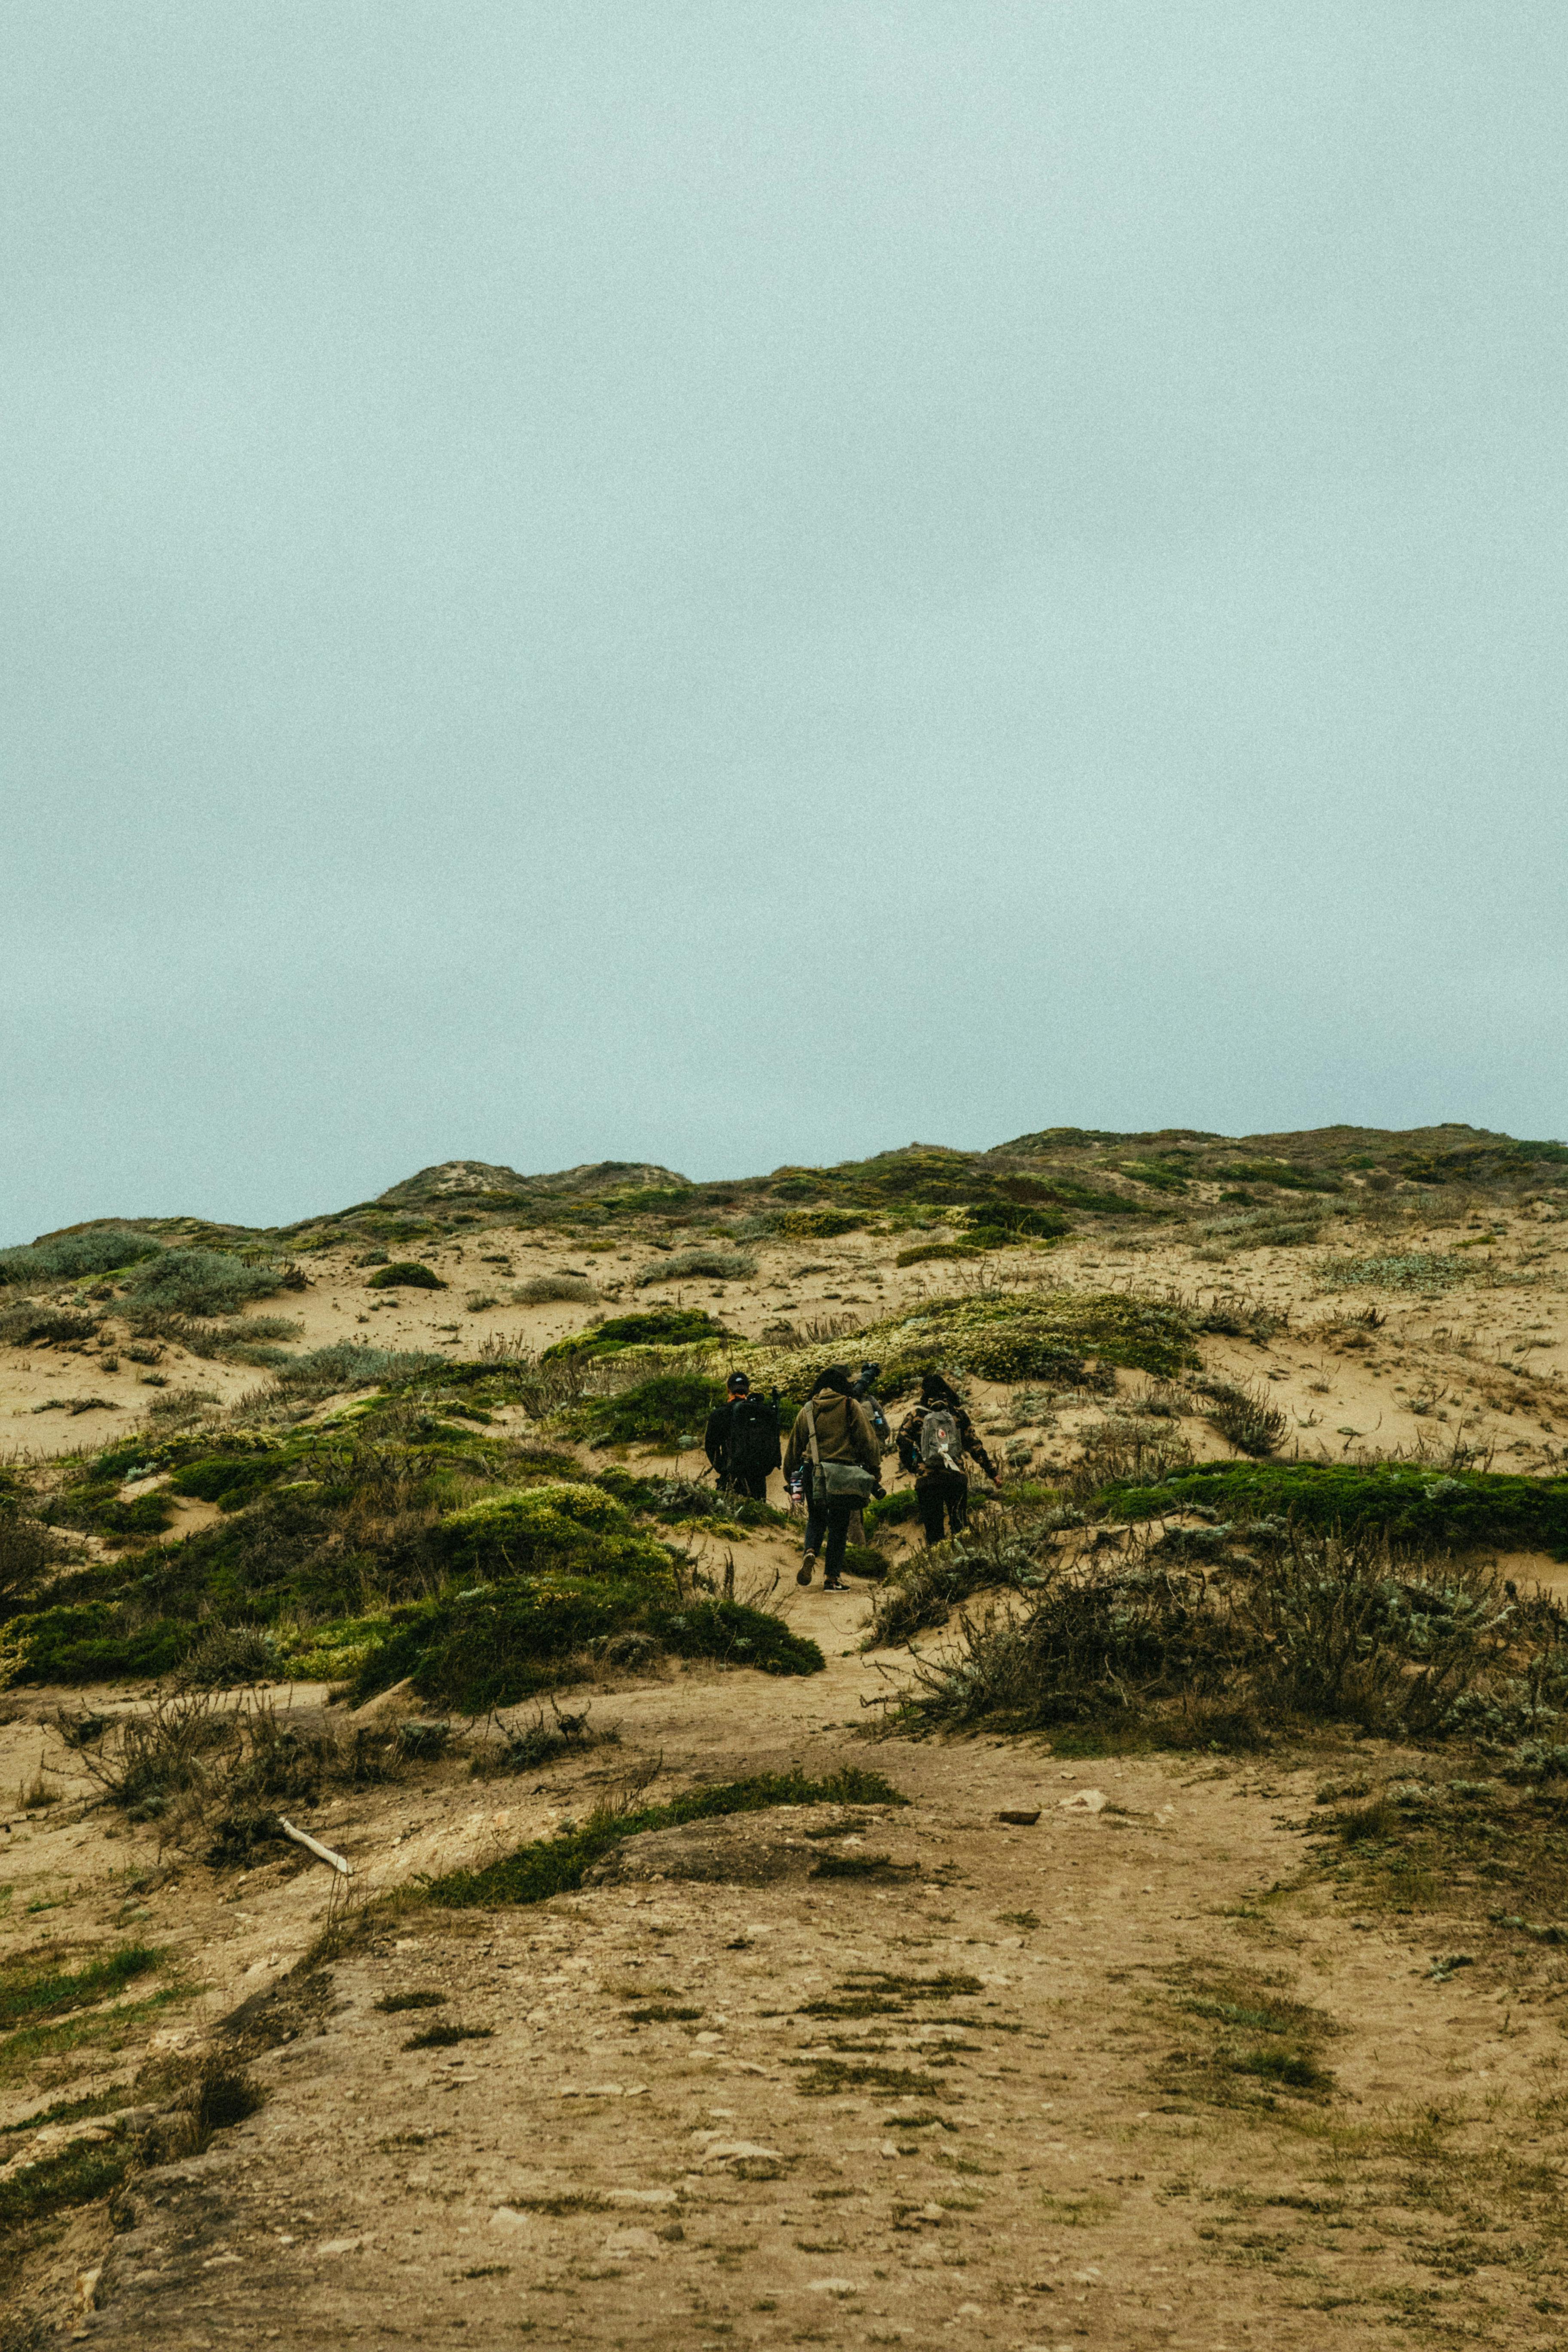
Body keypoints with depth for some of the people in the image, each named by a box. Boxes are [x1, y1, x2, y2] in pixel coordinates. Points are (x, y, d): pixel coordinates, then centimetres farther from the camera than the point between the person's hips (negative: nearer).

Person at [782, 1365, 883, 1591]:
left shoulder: (807, 1410, 9)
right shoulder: (851, 1407, -2)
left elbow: (794, 1446, 16)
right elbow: (868, 1442, -3)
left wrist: (791, 1477, 27)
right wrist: (875, 1476, 2)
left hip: (813, 1475, 3)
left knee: (816, 1519, 20)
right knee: (838, 1526, 6)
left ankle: (810, 1552, -9)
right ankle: (832, 1577, 4)